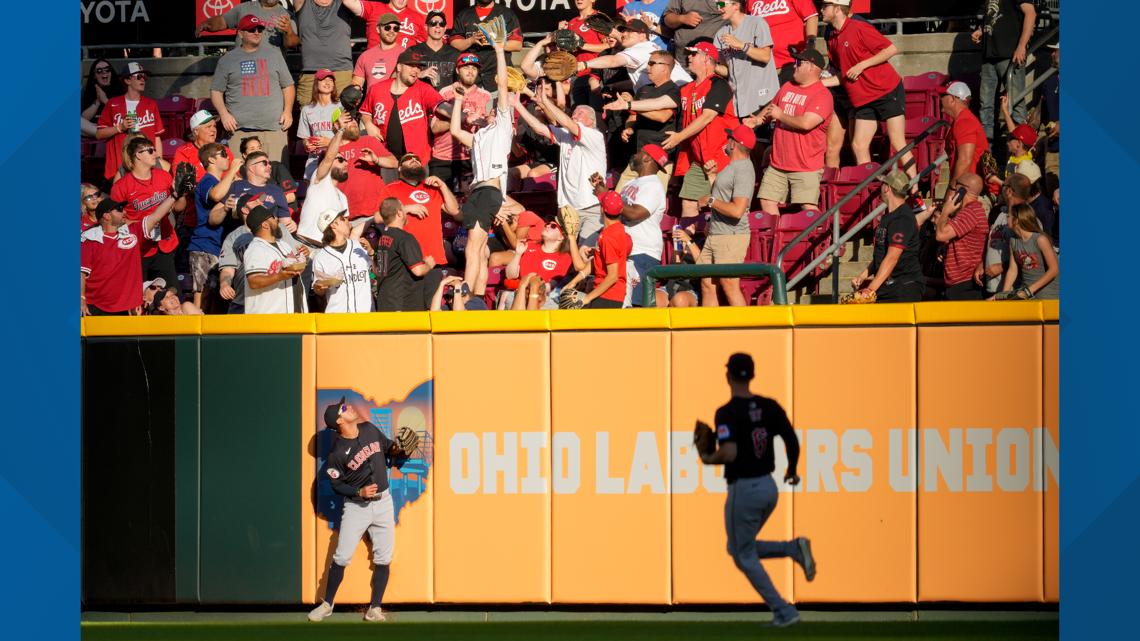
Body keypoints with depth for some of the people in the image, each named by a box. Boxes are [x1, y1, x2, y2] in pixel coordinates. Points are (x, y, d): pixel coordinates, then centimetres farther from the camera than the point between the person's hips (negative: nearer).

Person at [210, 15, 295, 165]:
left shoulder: (274, 54, 17)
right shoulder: (227, 60, 12)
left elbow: (288, 86, 19)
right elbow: (216, 91, 13)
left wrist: (287, 111, 4)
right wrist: (224, 114, -4)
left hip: (274, 129, 1)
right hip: (240, 129, -1)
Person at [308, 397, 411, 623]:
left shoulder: (369, 429, -3)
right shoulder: (338, 452, -16)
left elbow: (388, 447, 13)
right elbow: (336, 485, -9)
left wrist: (400, 450, -9)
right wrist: (359, 492, -22)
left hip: (383, 502, 4)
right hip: (356, 507, -4)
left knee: (383, 559, 1)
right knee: (342, 557, -3)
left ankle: (375, 608, 6)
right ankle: (327, 604, 12)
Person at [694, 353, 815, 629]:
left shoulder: (727, 412, -15)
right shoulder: (769, 406, 2)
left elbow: (729, 453, -28)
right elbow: (793, 442, 0)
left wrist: (708, 459, -6)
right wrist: (792, 470, 19)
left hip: (743, 490, -7)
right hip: (769, 487, 7)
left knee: (744, 557, 8)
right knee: (739, 549, 22)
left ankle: (784, 612, 2)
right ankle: (794, 548, 1)